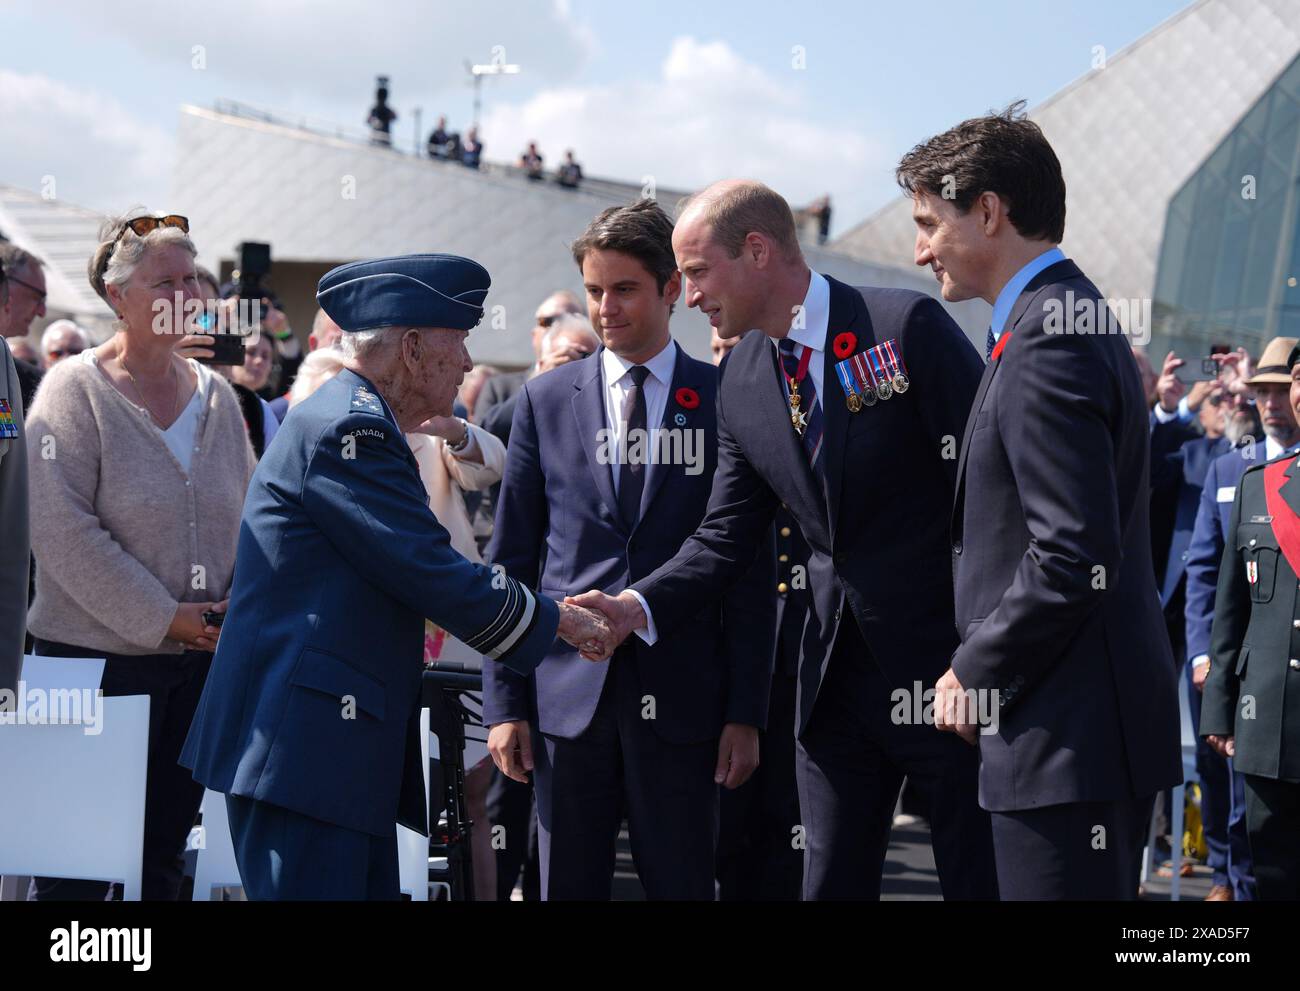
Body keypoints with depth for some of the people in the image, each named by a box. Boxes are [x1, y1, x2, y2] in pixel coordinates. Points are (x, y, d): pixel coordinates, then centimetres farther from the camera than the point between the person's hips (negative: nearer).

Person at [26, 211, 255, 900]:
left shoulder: (216, 395, 10)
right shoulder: (75, 390, -7)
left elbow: (248, 518, 14)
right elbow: (62, 532, -16)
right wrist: (163, 617, -17)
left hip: (202, 657, 5)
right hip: (98, 658, -5)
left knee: (163, 858, 12)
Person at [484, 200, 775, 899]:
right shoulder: (546, 401, 8)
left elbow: (751, 570, 3)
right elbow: (511, 559, 8)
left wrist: (745, 712, -3)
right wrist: (504, 703, 3)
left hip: (681, 700, -1)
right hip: (568, 693, 2)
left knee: (683, 886, 4)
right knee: (568, 887, 7)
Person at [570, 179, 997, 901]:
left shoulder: (908, 326, -12)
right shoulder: (740, 386, 7)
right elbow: (726, 538, 8)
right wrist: (638, 607, -10)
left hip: (947, 665, -5)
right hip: (837, 676, 6)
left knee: (979, 881, 4)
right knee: (830, 881, 10)